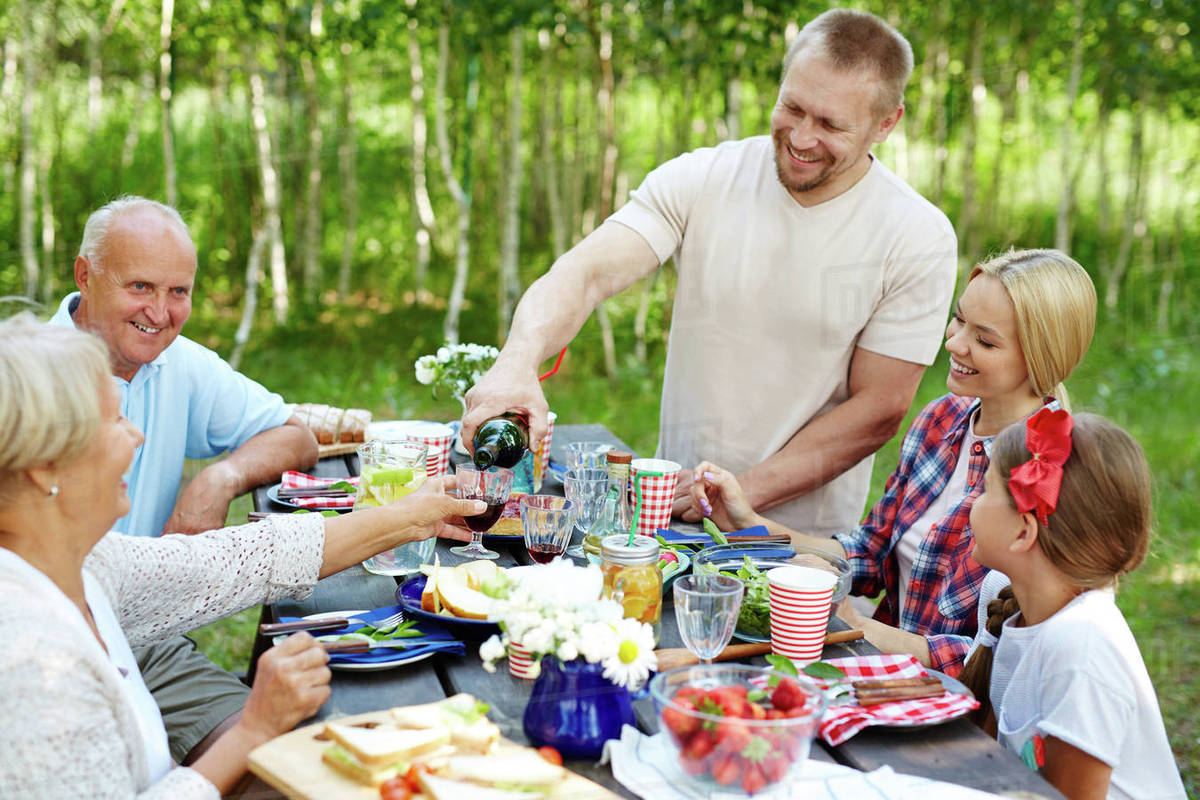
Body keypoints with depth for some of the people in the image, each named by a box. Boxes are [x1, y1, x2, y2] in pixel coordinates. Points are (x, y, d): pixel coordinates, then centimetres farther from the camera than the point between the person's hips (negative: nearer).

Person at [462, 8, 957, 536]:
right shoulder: (699, 180, -5)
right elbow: (586, 273, -17)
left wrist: (746, 490, -16)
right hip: (672, 507, 2)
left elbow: (879, 408, -8)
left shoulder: (920, 239, -9)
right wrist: (518, 364, -37)